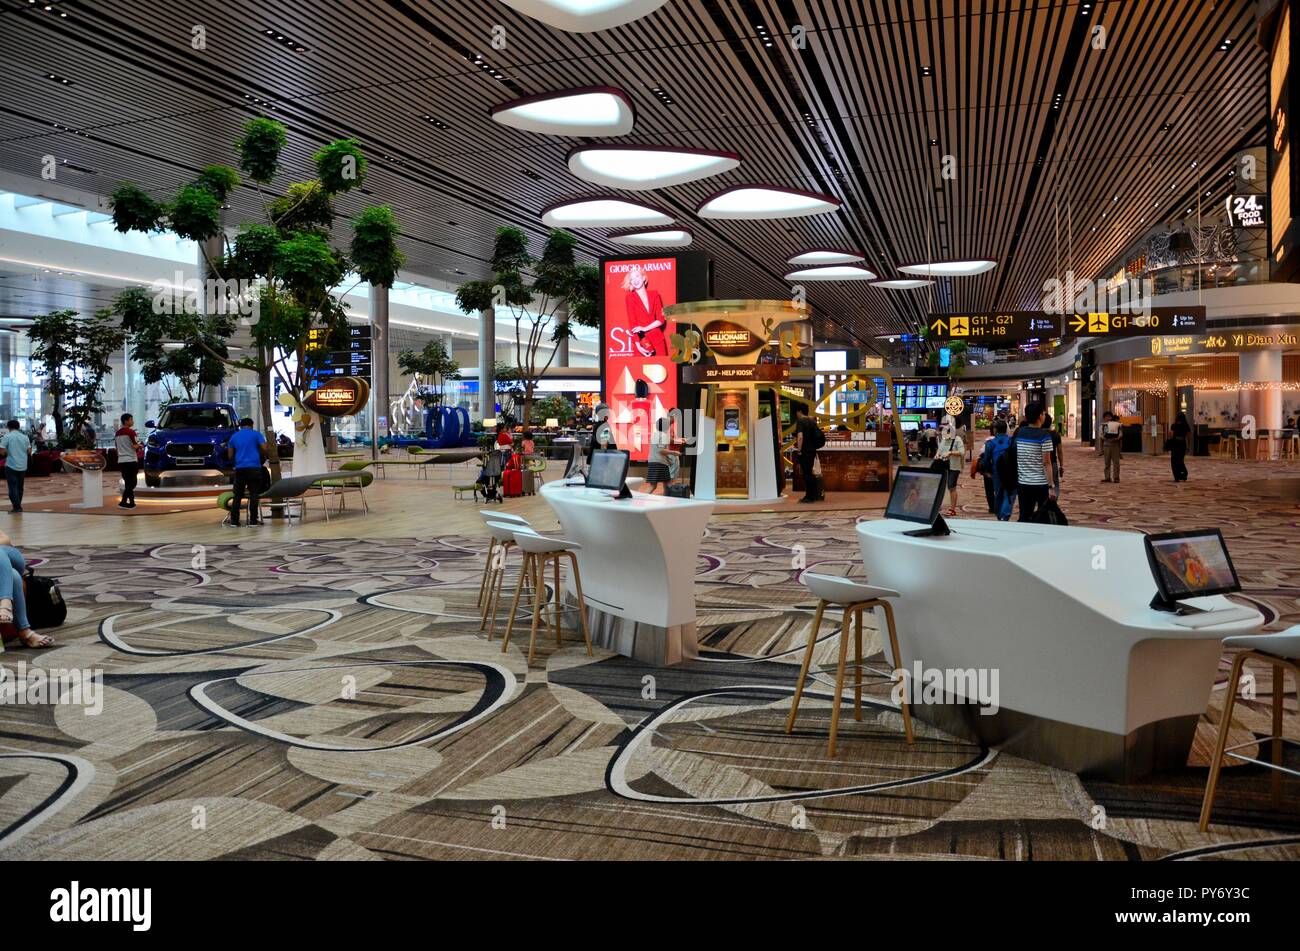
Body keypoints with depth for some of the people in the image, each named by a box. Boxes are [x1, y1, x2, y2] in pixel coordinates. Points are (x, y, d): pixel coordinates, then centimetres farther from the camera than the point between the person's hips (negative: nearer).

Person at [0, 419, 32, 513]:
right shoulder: (25, 437, 5)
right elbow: (29, 451, 6)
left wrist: (8, 452, 8)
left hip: (11, 466, -4)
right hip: (23, 466, 4)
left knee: (13, 487, -2)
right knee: (20, 487, 15)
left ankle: (17, 507, -9)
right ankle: (18, 505, 22)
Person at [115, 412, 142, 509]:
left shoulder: (117, 433, 13)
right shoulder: (130, 432, -10)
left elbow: (116, 446, 19)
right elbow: (135, 446, -16)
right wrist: (139, 445, 6)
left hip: (121, 461, 7)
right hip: (131, 460, -7)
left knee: (128, 483, 13)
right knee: (131, 483, -4)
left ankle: (132, 502, 14)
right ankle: (123, 502, -13)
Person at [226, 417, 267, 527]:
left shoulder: (234, 437, 14)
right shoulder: (256, 434, 5)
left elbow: (230, 455, 15)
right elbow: (264, 448, -4)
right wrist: (263, 456, 16)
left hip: (240, 468, 3)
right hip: (254, 467, -3)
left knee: (238, 495, 7)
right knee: (253, 494, 0)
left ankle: (234, 520, 4)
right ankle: (253, 520, -2)